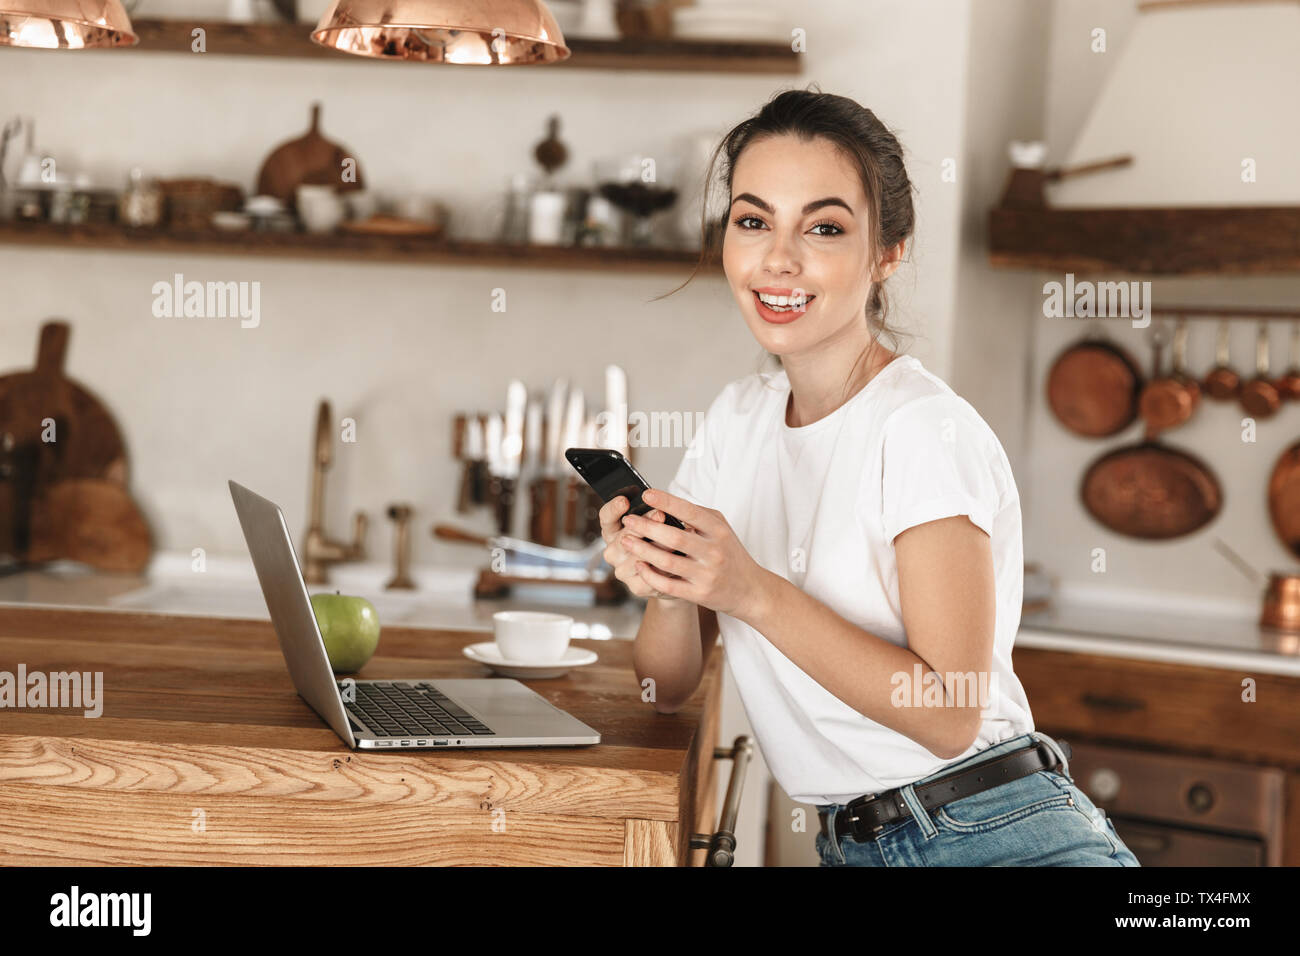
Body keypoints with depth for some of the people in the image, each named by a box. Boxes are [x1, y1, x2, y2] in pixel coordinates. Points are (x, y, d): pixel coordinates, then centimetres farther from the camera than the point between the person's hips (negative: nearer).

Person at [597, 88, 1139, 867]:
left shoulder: (928, 429, -13)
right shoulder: (739, 420, 7)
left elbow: (951, 715, -17)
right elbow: (668, 687, 8)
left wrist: (753, 593, -23)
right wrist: (670, 590, -13)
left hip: (1002, 837, -5)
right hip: (851, 846, 5)